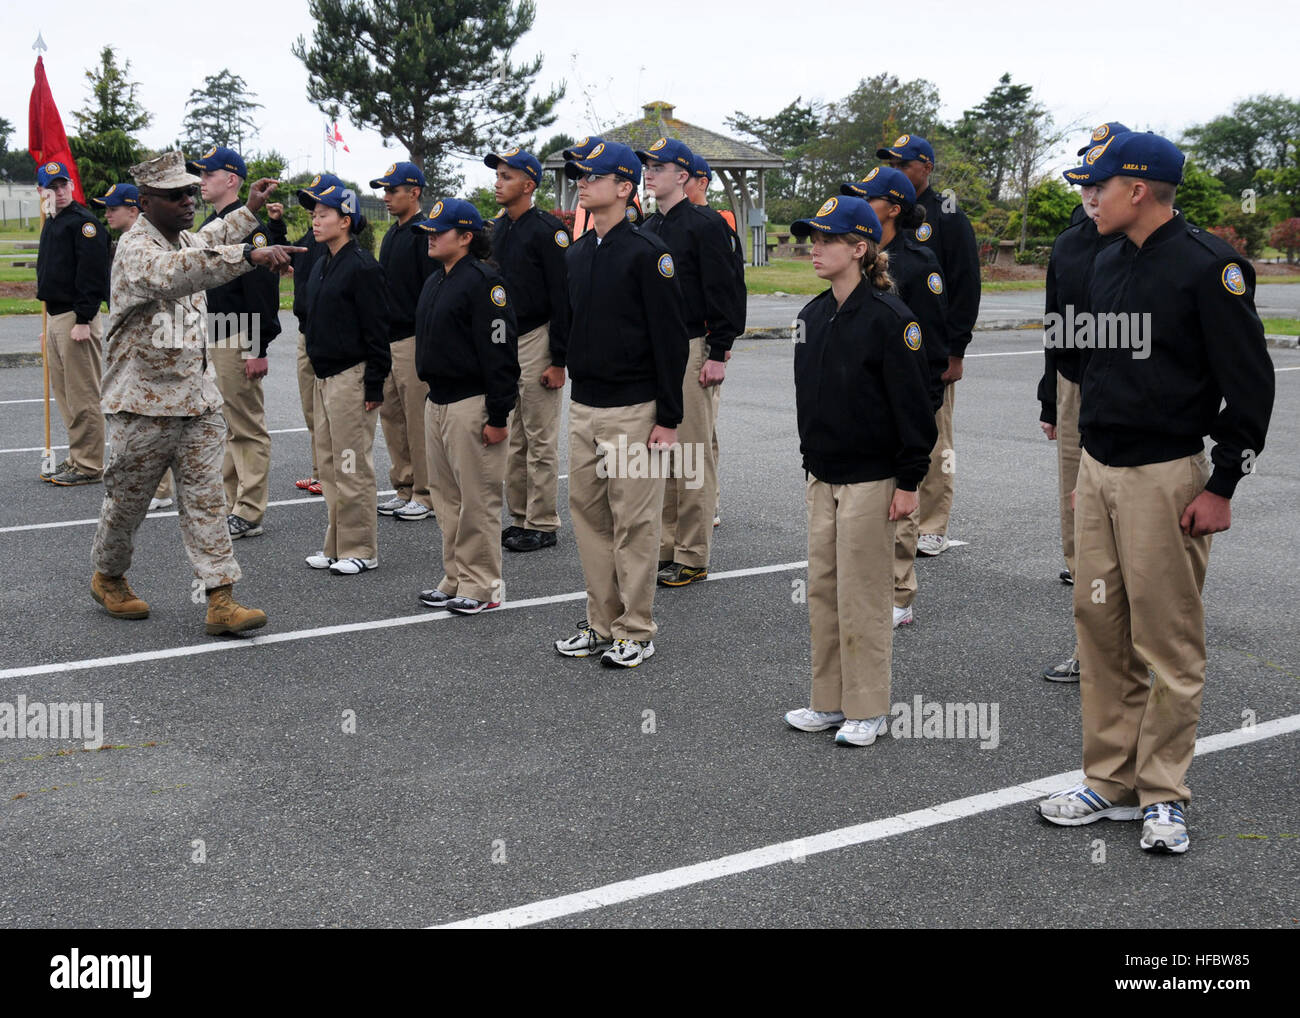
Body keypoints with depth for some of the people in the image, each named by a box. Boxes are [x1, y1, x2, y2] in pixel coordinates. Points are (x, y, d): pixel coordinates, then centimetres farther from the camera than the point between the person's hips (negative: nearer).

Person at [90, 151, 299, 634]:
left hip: (198, 397, 7)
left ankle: (221, 602, -2)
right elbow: (172, 273, -40)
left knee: (206, 500, 0)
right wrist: (248, 255, -50)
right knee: (127, 501, 10)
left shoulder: (182, 238, 12)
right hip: (145, 403, -7)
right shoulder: (136, 248, -17)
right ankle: (108, 578, 34)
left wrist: (248, 211, 43)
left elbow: (202, 242, 39)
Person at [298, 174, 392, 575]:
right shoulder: (321, 265, 14)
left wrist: (374, 384, -17)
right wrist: (318, 370, 19)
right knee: (328, 464, 13)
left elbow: (377, 330, -15)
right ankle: (336, 545, 21)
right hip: (324, 376, 9)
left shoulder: (362, 266, -13)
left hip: (352, 377, -9)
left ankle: (360, 550, 5)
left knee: (352, 467, -4)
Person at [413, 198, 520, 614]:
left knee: (477, 499, -4)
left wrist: (498, 416, -20)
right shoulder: (435, 282, 16)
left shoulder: (483, 282, -14)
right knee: (447, 496, 14)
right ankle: (456, 579, 23)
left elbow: (499, 351, -18)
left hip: (471, 404, -10)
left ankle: (482, 586, 4)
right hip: (437, 403, 10)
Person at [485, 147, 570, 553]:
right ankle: (520, 518, 21)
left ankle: (543, 524, 5)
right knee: (511, 438, 12)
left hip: (536, 342, -8)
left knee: (540, 440, -3)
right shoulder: (496, 229, 12)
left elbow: (563, 298, -14)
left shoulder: (548, 230, -12)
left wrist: (559, 360, -17)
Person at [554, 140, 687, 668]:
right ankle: (602, 623, 23)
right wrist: (573, 387, 18)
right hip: (583, 408, 8)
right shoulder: (577, 253, 12)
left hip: (632, 411, -7)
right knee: (588, 516, 11)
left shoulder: (646, 251, -11)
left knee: (634, 524, -1)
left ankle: (637, 632, 10)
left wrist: (668, 417, -14)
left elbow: (670, 339, -12)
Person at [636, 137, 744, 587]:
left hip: (691, 350, -8)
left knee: (692, 455, -4)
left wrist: (718, 353, -15)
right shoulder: (647, 229, 15)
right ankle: (666, 546, 19)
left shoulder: (705, 224, -8)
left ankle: (693, 557, 3)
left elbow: (726, 290, -12)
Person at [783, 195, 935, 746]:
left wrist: (909, 482, -14)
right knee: (822, 589, 11)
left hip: (870, 480, -7)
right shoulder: (813, 315, 9)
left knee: (862, 595, -1)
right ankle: (830, 701, 22)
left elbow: (913, 404, -13)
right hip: (822, 477, 8)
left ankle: (867, 710, 11)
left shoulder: (888, 317, -14)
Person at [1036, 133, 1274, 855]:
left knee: (1168, 641, 0)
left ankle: (1162, 795, 11)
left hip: (1167, 478, -7)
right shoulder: (1107, 263, 13)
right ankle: (1110, 782, 20)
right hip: (1098, 472, 8)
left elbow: (1251, 383, -11)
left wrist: (1221, 486, -13)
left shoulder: (1208, 266, -11)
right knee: (1099, 627, 10)